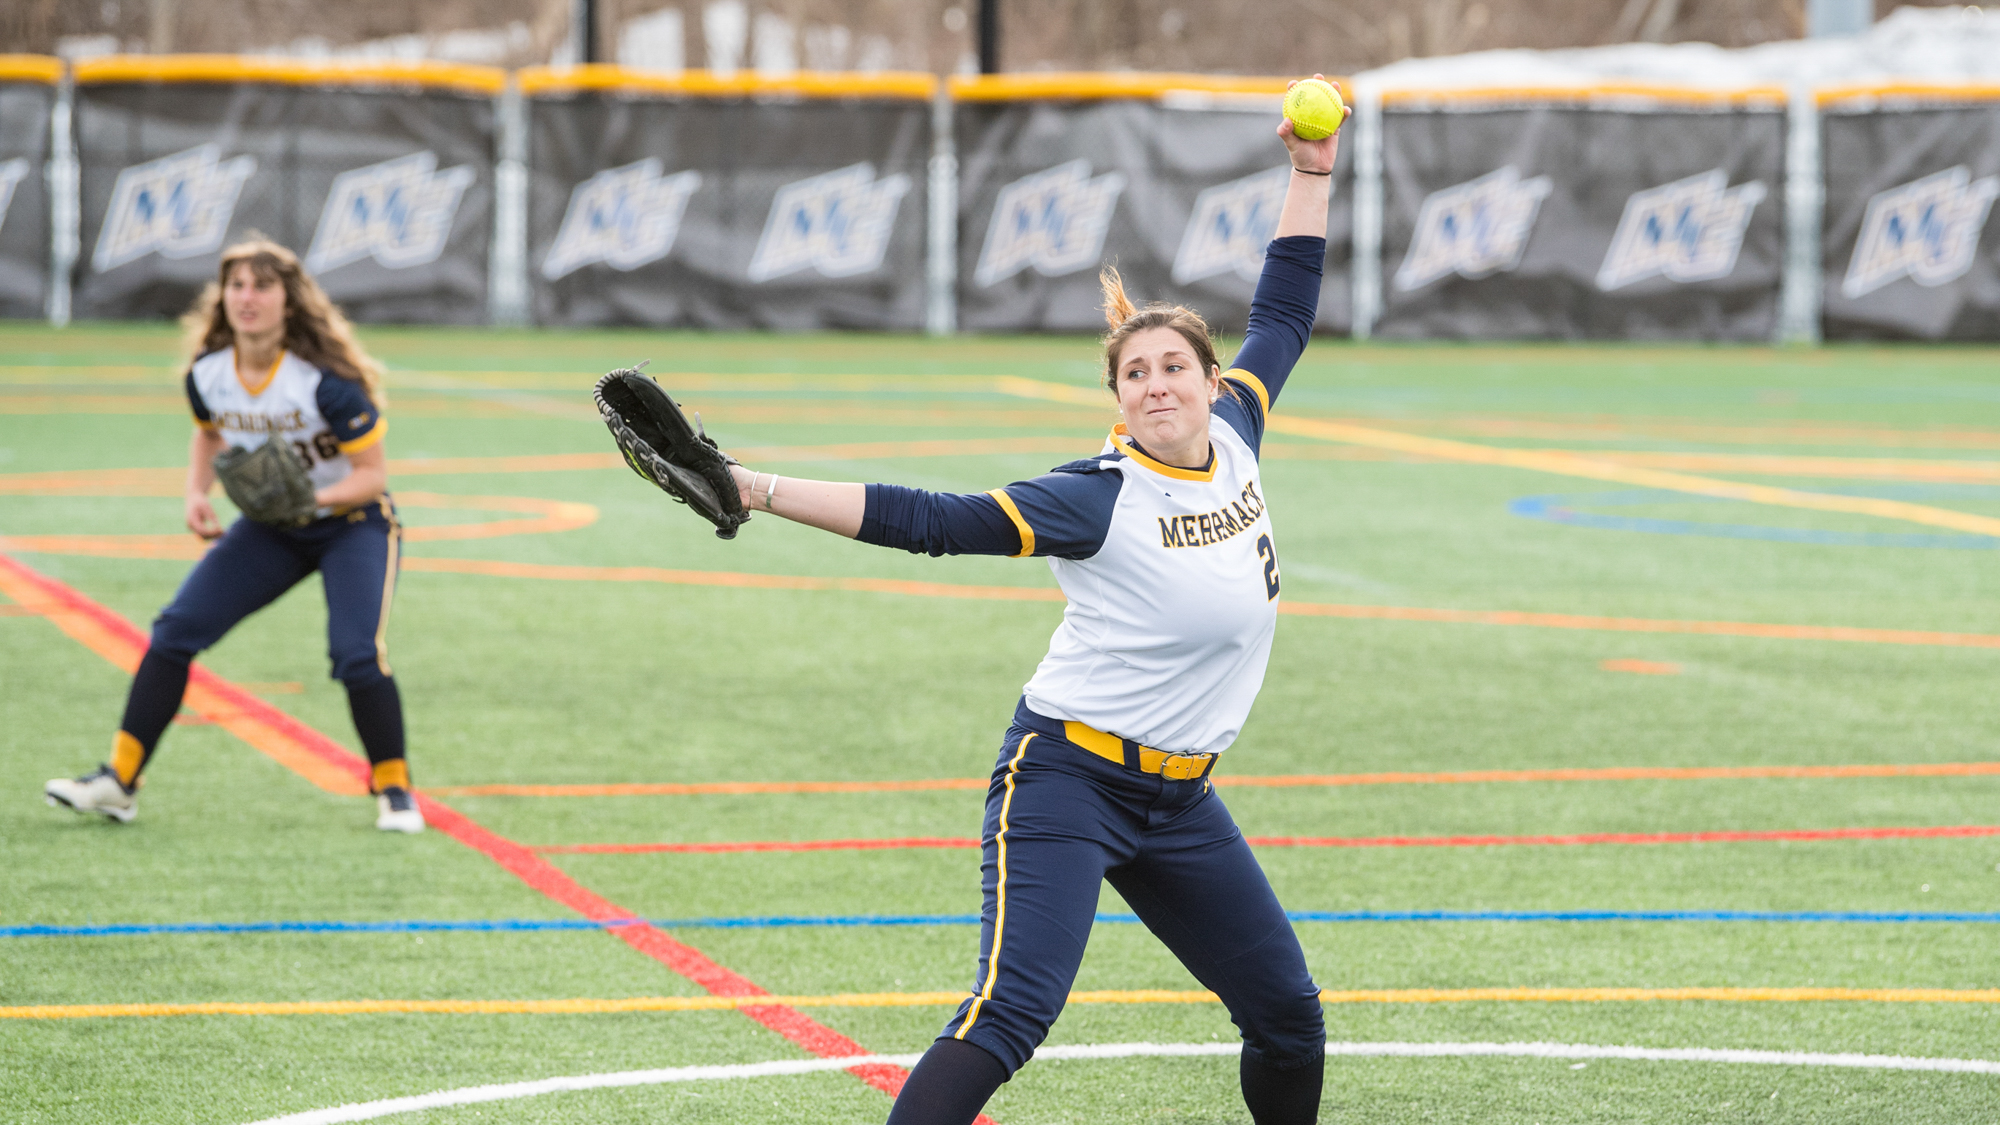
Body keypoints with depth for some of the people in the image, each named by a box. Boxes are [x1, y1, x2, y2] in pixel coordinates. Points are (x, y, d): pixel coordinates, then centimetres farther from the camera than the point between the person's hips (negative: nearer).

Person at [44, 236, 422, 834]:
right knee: (176, 628, -5)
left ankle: (393, 789, -1)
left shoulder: (325, 380, -27)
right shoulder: (207, 375, -11)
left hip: (352, 521, -5)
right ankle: (118, 781, 3)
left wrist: (309, 498, -36)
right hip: (270, 529, 5)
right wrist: (197, 495, -3)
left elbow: (372, 474, -21)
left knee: (356, 653, -24)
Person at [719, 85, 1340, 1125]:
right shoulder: (1099, 499, -14)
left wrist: (1311, 177, 18)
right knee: (1011, 1012, -24)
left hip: (1179, 801, 7)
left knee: (1288, 1015, 12)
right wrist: (759, 491, -27)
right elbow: (930, 521, -19)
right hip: (1066, 776, -7)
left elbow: (1282, 315, 20)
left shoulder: (1230, 438, 4)